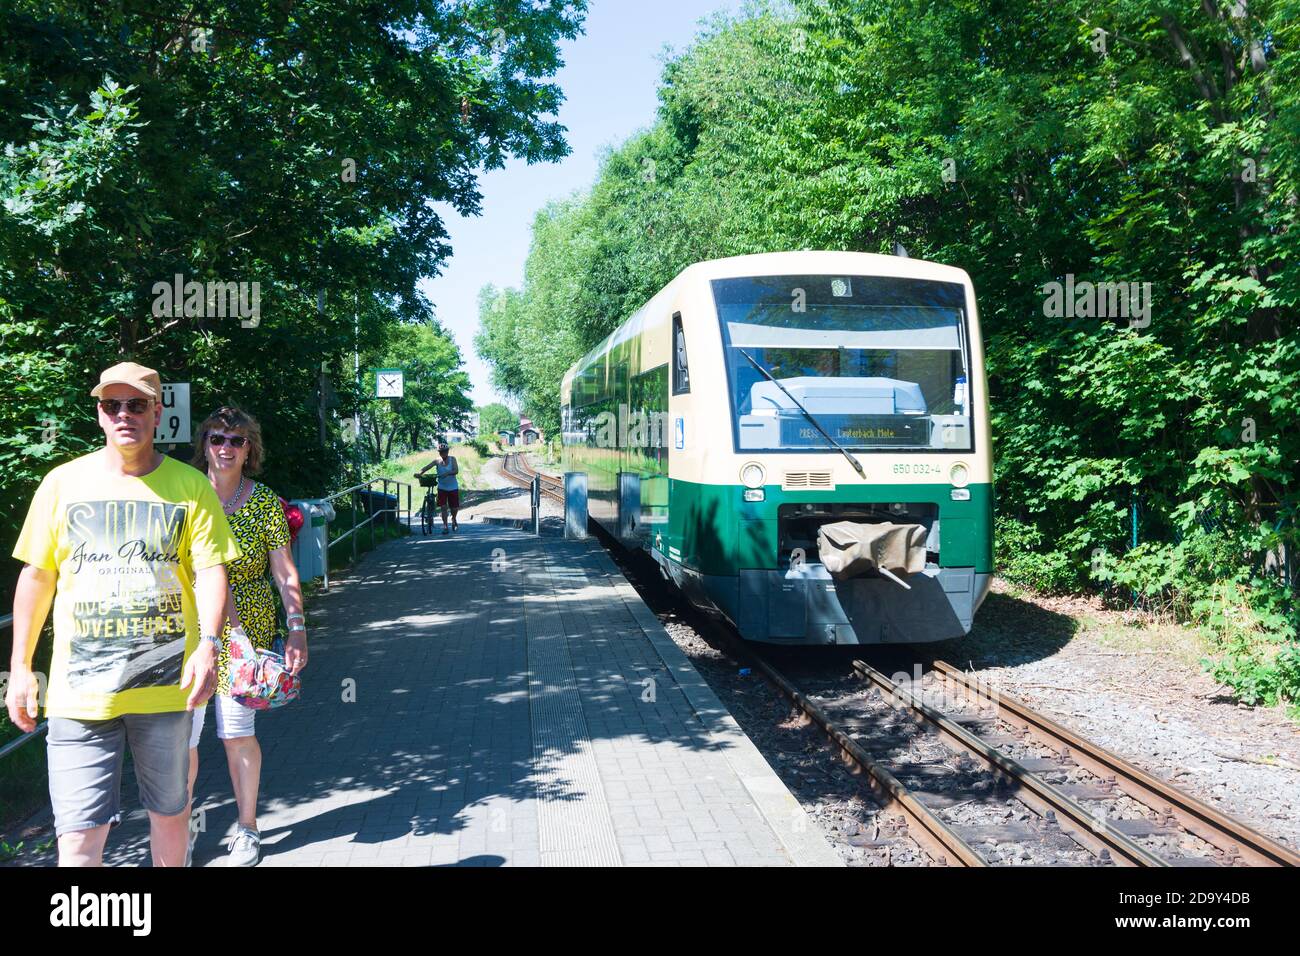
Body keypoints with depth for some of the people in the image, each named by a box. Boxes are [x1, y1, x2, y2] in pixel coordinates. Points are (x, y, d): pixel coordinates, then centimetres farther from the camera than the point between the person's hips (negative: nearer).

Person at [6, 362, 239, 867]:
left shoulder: (191, 487, 1)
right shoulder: (63, 483, 3)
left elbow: (211, 570, -5)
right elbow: (36, 576, 9)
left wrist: (209, 642, -20)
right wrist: (20, 666, 8)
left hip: (167, 683, 0)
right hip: (80, 688, 0)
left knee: (170, 807, 16)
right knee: (79, 831, -4)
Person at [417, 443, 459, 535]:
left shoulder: (452, 459, -9)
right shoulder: (437, 460, -7)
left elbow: (456, 471, -22)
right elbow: (427, 467, -21)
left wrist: (447, 473, -40)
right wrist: (419, 472, -40)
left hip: (453, 487, -1)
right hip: (442, 487, 1)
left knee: (455, 507, 5)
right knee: (443, 507, -6)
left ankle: (453, 519, 36)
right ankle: (445, 526, 2)